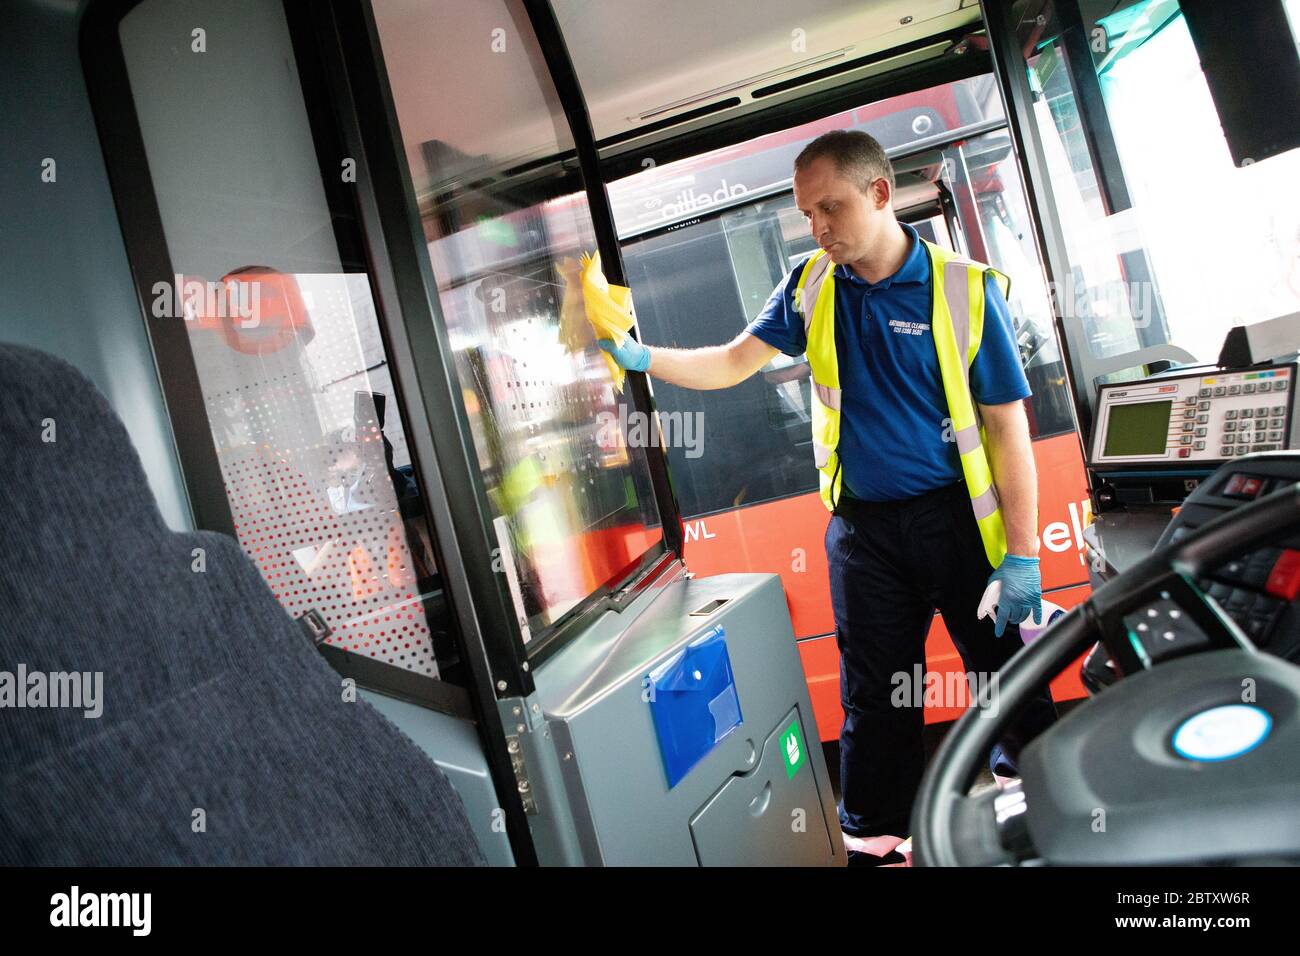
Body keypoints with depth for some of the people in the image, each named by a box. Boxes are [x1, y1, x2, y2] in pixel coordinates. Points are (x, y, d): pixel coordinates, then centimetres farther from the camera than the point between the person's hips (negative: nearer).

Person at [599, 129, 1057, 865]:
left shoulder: (964, 289, -10)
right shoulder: (812, 288, 2)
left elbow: (1008, 428, -9)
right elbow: (731, 364, 2)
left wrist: (1022, 557, -11)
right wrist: (638, 356, -14)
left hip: (961, 520, -2)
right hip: (864, 528, 3)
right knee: (874, 697, 12)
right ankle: (873, 837, 29)